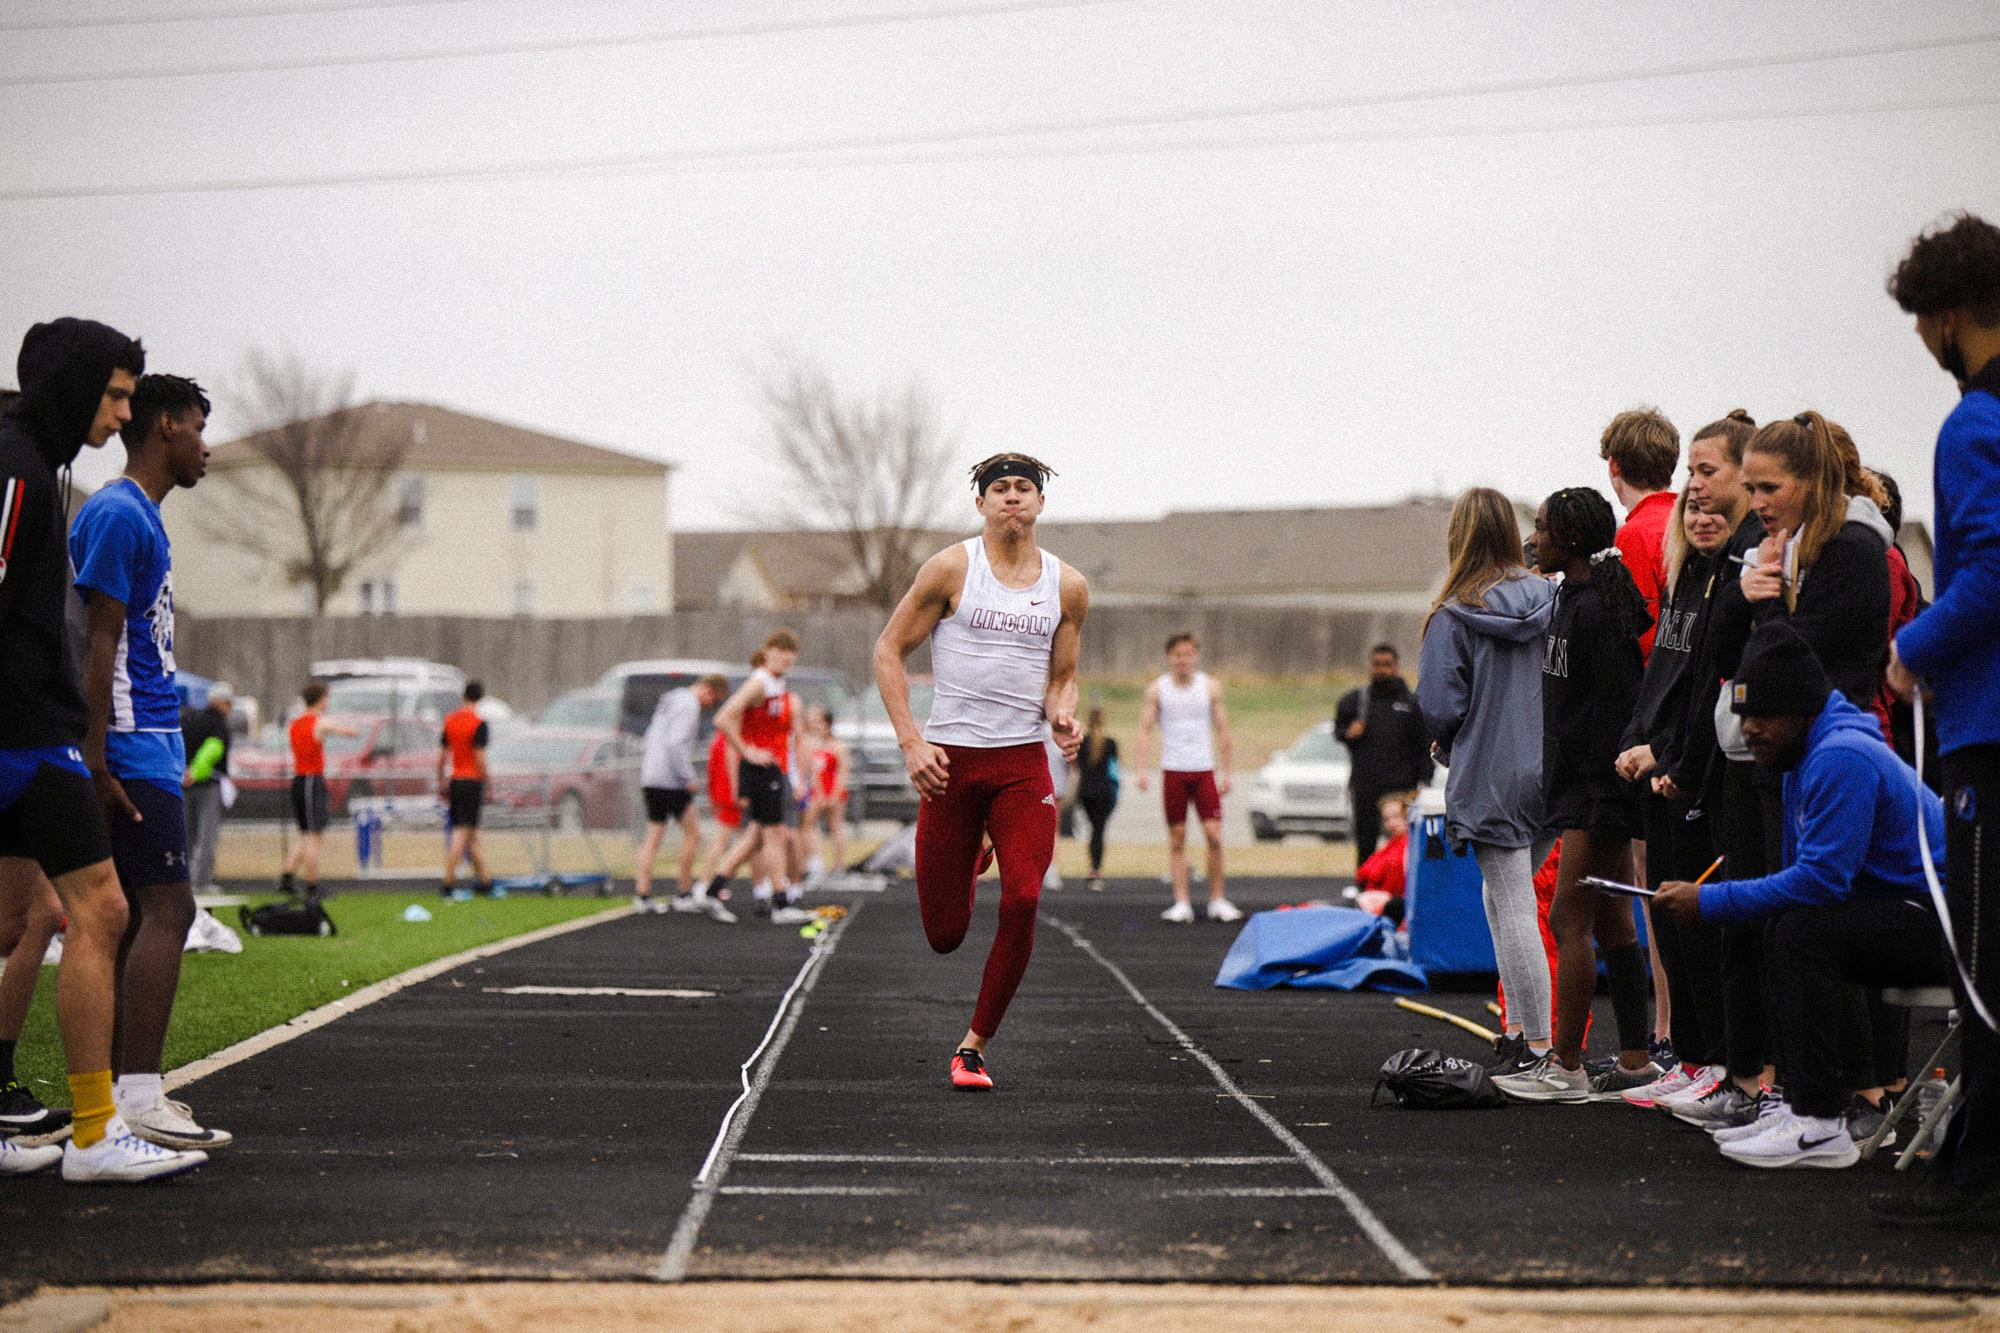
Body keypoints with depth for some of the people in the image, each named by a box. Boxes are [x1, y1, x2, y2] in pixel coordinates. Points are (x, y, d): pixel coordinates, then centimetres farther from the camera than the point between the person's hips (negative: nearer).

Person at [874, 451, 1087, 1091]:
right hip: (950, 761, -2)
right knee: (944, 935, 2)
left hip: (1024, 765, 2)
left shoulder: (1067, 587, 8)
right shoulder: (952, 568, -2)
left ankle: (974, 1048, -3)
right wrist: (911, 741, -9)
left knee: (1023, 901, -19)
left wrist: (1062, 714, -5)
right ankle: (967, 861, 42)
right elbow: (889, 650, 1)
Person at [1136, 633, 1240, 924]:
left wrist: (1225, 771, 5)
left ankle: (1217, 900, 4)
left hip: (1205, 769, 0)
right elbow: (1145, 729, 1)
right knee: (1177, 838, 0)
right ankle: (1181, 903, 2)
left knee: (1214, 834, -7)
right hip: (1173, 770, 0)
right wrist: (1143, 768, -10)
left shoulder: (1210, 687, 6)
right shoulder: (1157, 689, 3)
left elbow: (1221, 730, 9)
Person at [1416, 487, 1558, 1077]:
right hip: (1551, 773, 5)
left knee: (1513, 912, -1)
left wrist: (1447, 746, 8)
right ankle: (1519, 1025, 20)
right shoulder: (1552, 601, 1)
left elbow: (1439, 706, -13)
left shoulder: (1453, 617, -12)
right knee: (1501, 898, 20)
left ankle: (1536, 1045, -1)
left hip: (1491, 780, -5)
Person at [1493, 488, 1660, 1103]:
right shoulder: (1568, 597, 15)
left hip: (1598, 785, -10)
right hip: (1575, 782, 10)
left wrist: (1604, 789, -22)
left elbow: (1615, 706, -20)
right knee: (1610, 920, 11)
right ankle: (1636, 1061, 15)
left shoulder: (1600, 607, -16)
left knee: (1569, 918, -10)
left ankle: (1565, 1068, -8)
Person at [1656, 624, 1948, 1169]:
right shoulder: (1807, 758, 15)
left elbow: (1820, 879, -24)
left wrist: (1709, 901, -17)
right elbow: (1806, 875, 17)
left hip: (1943, 923, -11)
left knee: (1801, 932, -24)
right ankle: (1798, 1098, 5)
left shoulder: (1841, 757, -19)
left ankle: (1820, 1125, -25)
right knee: (1786, 928, 10)